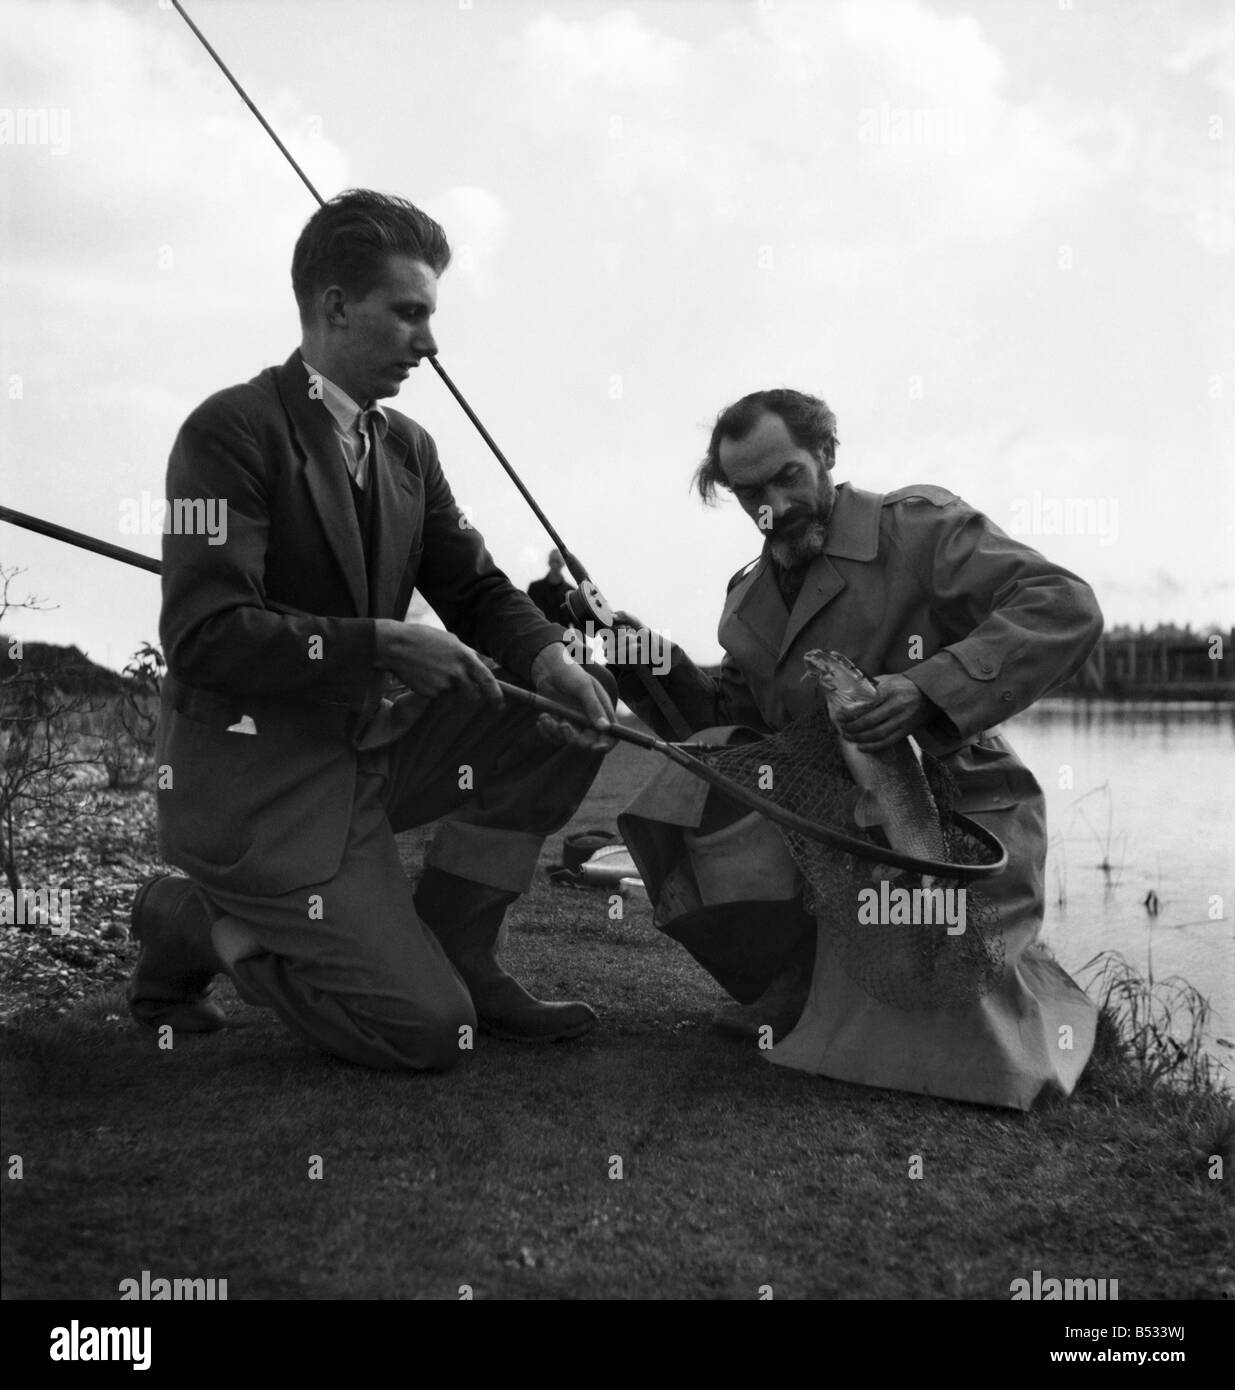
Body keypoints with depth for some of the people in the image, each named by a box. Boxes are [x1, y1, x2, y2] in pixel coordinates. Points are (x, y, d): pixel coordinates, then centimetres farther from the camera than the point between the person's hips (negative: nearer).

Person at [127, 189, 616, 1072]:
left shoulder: (406, 447, 7)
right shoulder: (232, 431, -17)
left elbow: (475, 585, 10)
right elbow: (205, 634, -24)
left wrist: (544, 656, -12)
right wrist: (382, 645, -29)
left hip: (370, 743, 8)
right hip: (257, 783, -8)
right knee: (429, 1032, -9)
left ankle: (452, 955, 8)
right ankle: (198, 926, 9)